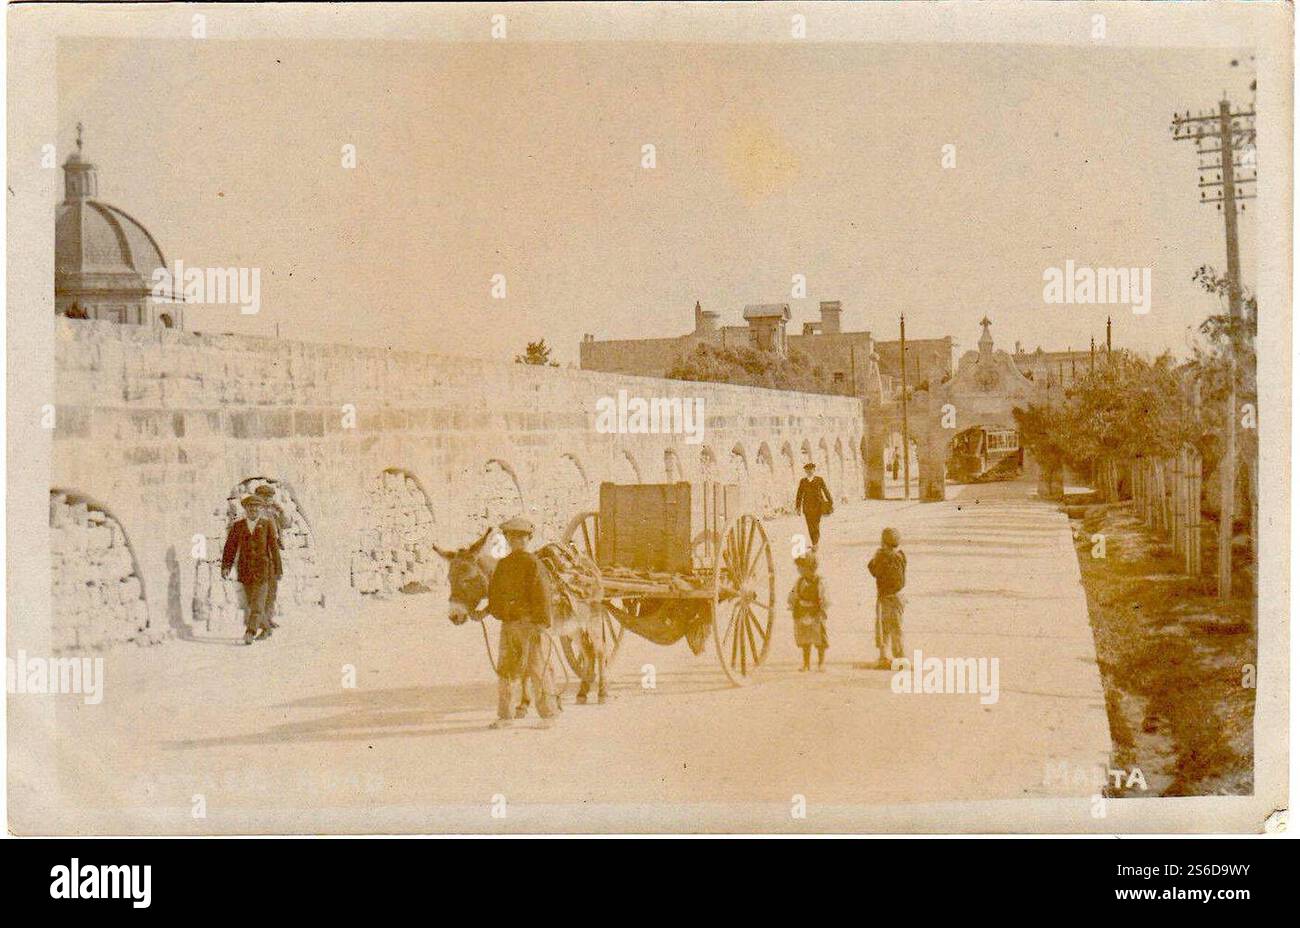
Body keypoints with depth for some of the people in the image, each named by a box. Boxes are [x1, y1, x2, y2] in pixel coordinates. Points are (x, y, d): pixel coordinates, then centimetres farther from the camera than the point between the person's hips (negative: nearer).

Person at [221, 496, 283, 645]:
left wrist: (278, 569, 6)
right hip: (245, 570, 3)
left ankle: (250, 632, -20)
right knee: (251, 603, 10)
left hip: (262, 569, -3)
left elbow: (274, 547, 6)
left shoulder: (267, 525, 4)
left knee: (257, 602, -14)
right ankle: (265, 629, 28)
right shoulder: (237, 526, 7)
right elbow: (230, 548, 3)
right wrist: (225, 567, -8)